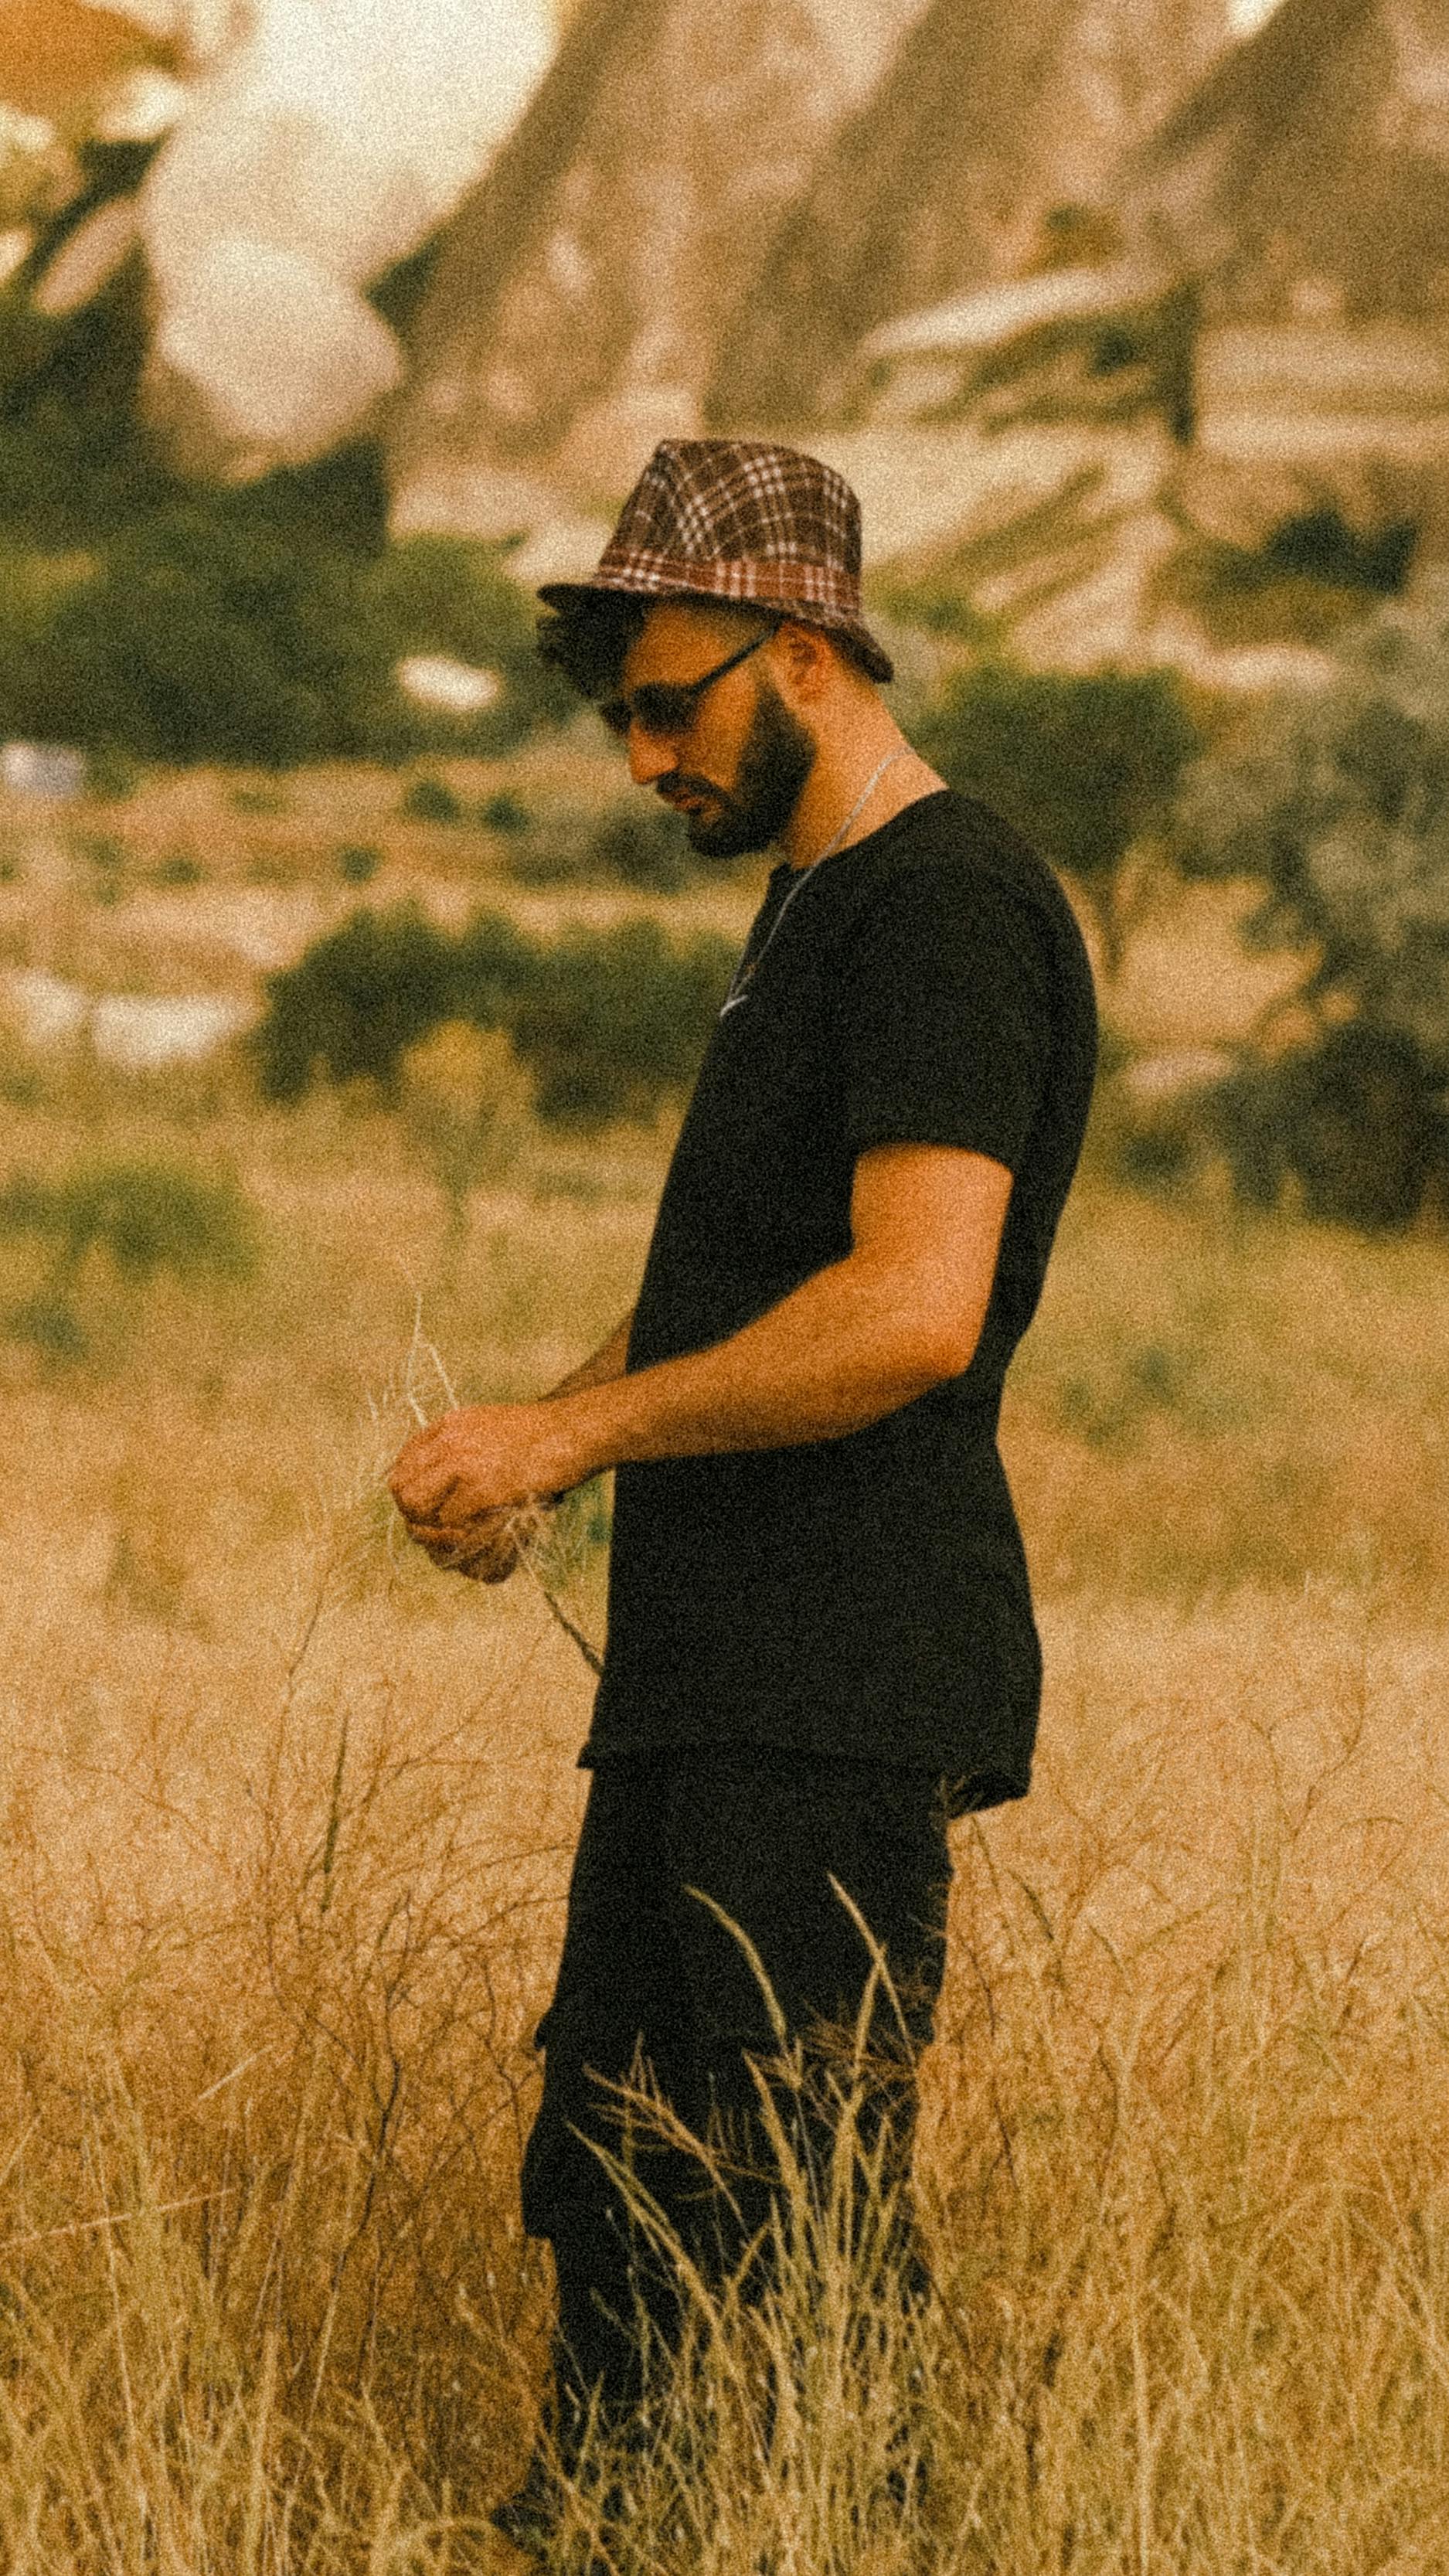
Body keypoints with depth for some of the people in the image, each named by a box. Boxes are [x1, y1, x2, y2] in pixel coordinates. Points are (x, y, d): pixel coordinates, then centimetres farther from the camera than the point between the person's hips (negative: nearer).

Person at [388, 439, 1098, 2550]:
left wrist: (575, 1433, -15)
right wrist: (543, 1437, 10)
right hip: (705, 1667, 10)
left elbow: (912, 1313, -23)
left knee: (803, 2222, -8)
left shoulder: (949, 909, -13)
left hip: (839, 1695, -10)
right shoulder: (815, 904, 19)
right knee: (612, 2193, 13)